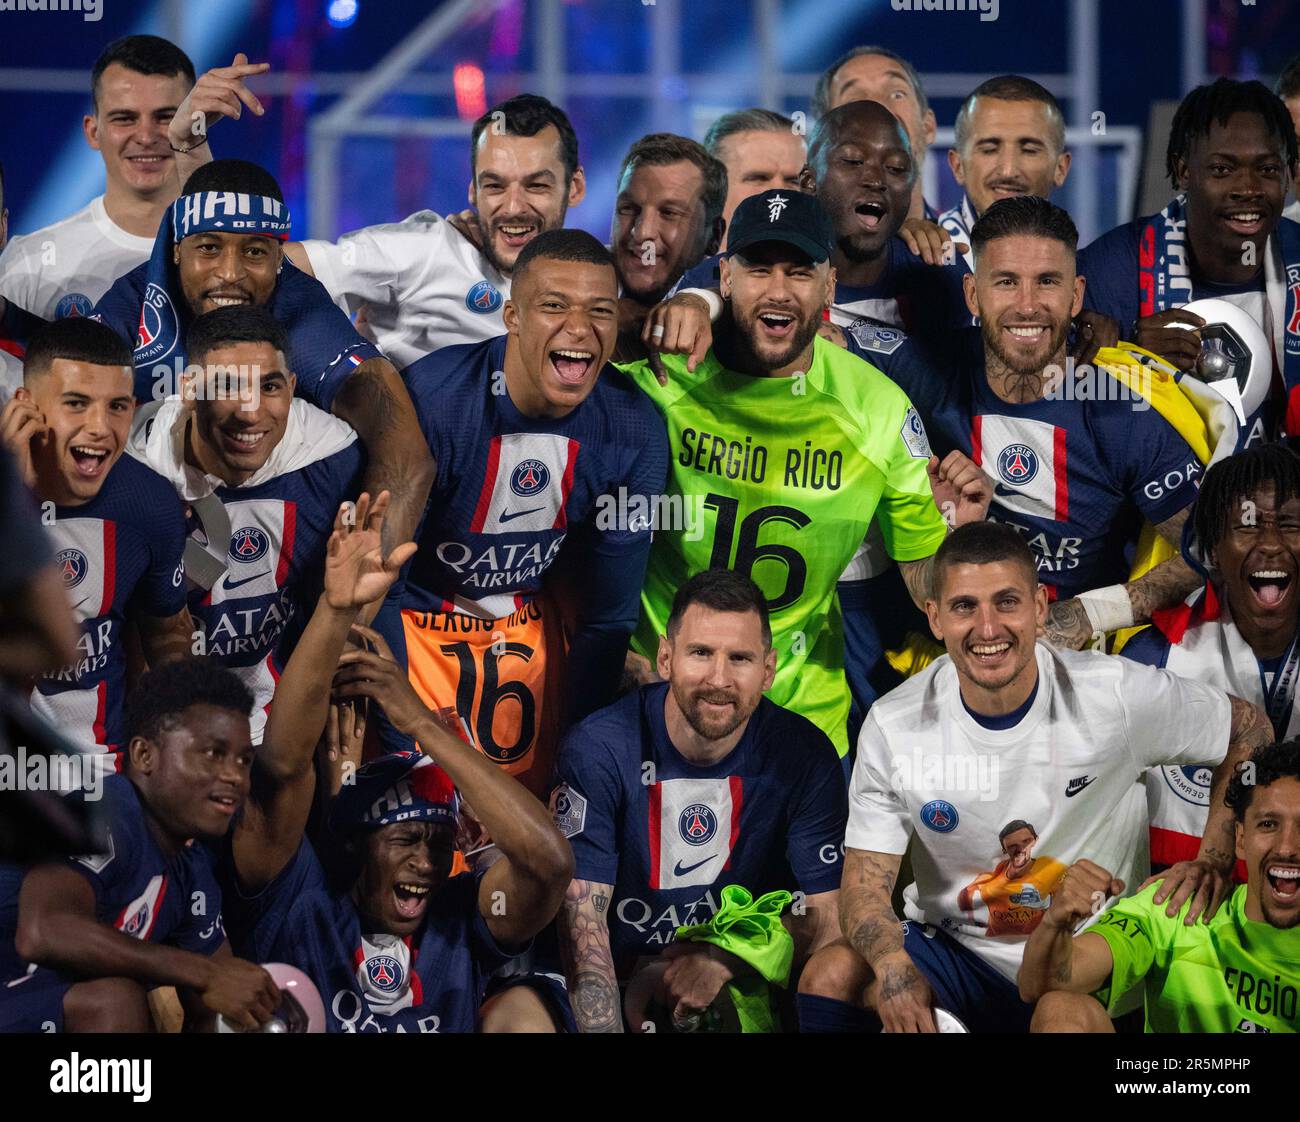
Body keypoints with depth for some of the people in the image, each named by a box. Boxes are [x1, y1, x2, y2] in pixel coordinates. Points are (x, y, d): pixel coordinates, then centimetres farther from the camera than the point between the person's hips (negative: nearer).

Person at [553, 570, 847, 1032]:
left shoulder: (804, 756, -5)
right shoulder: (597, 751, -12)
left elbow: (827, 914, -3)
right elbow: (584, 920, -17)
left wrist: (720, 963, -18)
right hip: (621, 988, -1)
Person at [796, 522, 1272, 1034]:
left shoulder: (1116, 695, -12)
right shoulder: (893, 727, -8)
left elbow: (1249, 729, 5)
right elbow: (864, 887, -8)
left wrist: (1214, 859, -5)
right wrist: (891, 962, -31)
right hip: (952, 949, 2)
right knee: (830, 976, -25)